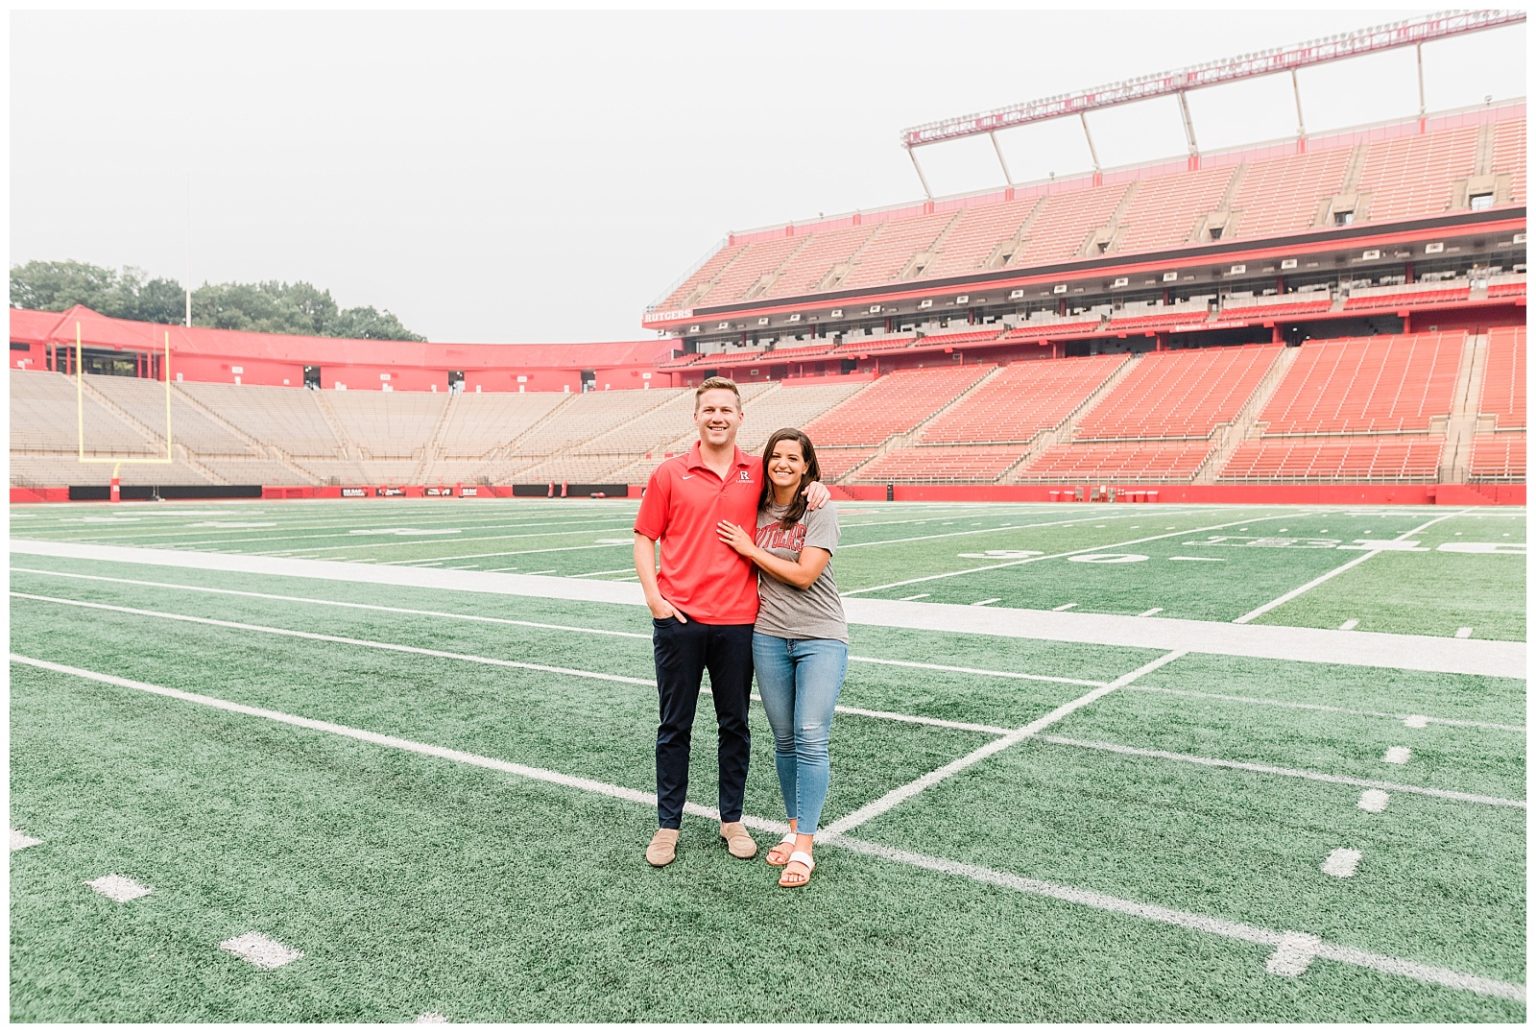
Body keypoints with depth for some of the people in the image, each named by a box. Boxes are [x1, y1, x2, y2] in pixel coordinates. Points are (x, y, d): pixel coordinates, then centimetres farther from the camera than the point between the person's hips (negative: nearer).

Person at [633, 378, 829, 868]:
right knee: (675, 726, 9)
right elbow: (645, 538, 3)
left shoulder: (758, 472, 5)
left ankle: (732, 820, 28)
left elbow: (794, 482, 23)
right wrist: (653, 596, -8)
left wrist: (816, 488, -1)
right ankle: (667, 825, 22)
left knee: (735, 725, 12)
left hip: (738, 621, 2)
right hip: (678, 620, -1)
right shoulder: (669, 474, 1)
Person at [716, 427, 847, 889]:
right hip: (769, 635, 5)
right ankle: (795, 828, 24)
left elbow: (804, 574, -15)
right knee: (784, 740, 10)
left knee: (811, 738, -10)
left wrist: (750, 549, -9)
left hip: (820, 637, -4)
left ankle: (804, 847, -4)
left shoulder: (819, 510, -7)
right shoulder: (757, 509, 7)